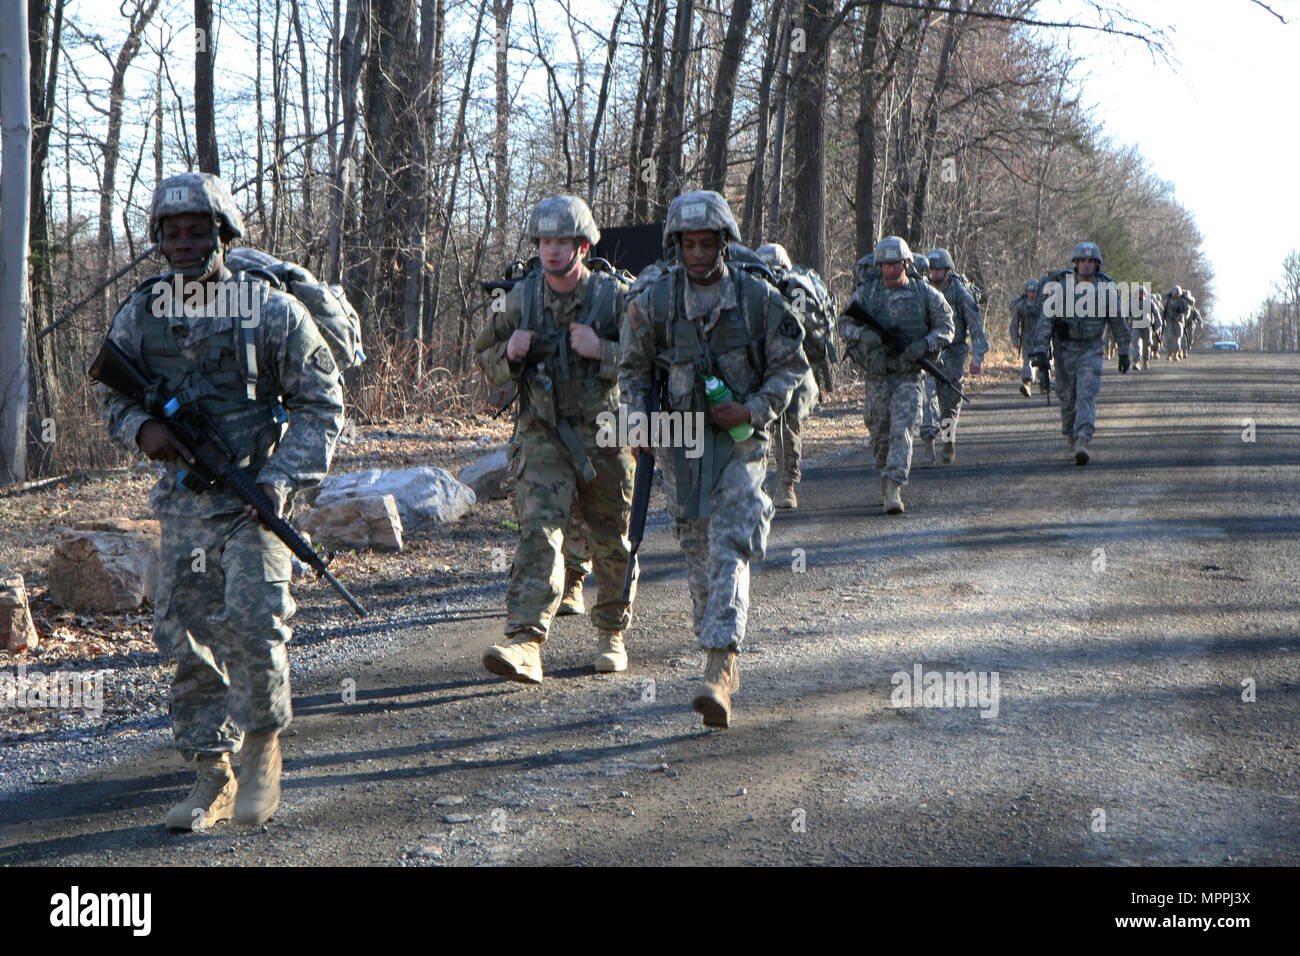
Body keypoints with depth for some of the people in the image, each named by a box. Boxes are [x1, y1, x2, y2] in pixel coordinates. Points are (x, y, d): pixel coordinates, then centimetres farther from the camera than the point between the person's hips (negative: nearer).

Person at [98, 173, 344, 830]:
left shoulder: (272, 312, -6)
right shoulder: (138, 317, 5)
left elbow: (321, 404, -2)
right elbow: (113, 395, 17)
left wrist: (282, 479, -15)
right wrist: (140, 428, -7)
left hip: (252, 499, -4)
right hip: (182, 502, 4)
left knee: (252, 625, -17)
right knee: (188, 639, 3)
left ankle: (264, 746, 8)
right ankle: (213, 777, 15)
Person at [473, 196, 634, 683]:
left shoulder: (615, 296, -5)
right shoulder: (521, 298, 2)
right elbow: (487, 362, 11)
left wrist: (601, 351, -21)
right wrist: (510, 353, -11)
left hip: (605, 435, 0)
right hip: (543, 436, 1)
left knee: (612, 542, 11)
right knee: (538, 531, -16)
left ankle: (612, 634, 32)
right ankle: (525, 642, -25)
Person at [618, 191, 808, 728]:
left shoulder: (757, 298, -2)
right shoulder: (654, 302, 1)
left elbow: (791, 363, 4)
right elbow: (634, 369, 12)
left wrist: (754, 410, -10)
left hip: (739, 441, -2)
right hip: (680, 442, 3)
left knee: (731, 550, -15)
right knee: (699, 555, 9)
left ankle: (718, 671, -23)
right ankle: (726, 661, 25)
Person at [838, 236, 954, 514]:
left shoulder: (925, 293, 0)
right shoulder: (865, 293, 2)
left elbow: (946, 326, 5)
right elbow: (845, 324, 6)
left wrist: (924, 345, -13)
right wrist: (862, 334, -16)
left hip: (909, 374, -2)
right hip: (876, 374, 2)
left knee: (901, 430, -15)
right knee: (879, 431, 9)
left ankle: (893, 488, -21)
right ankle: (884, 474, 33)